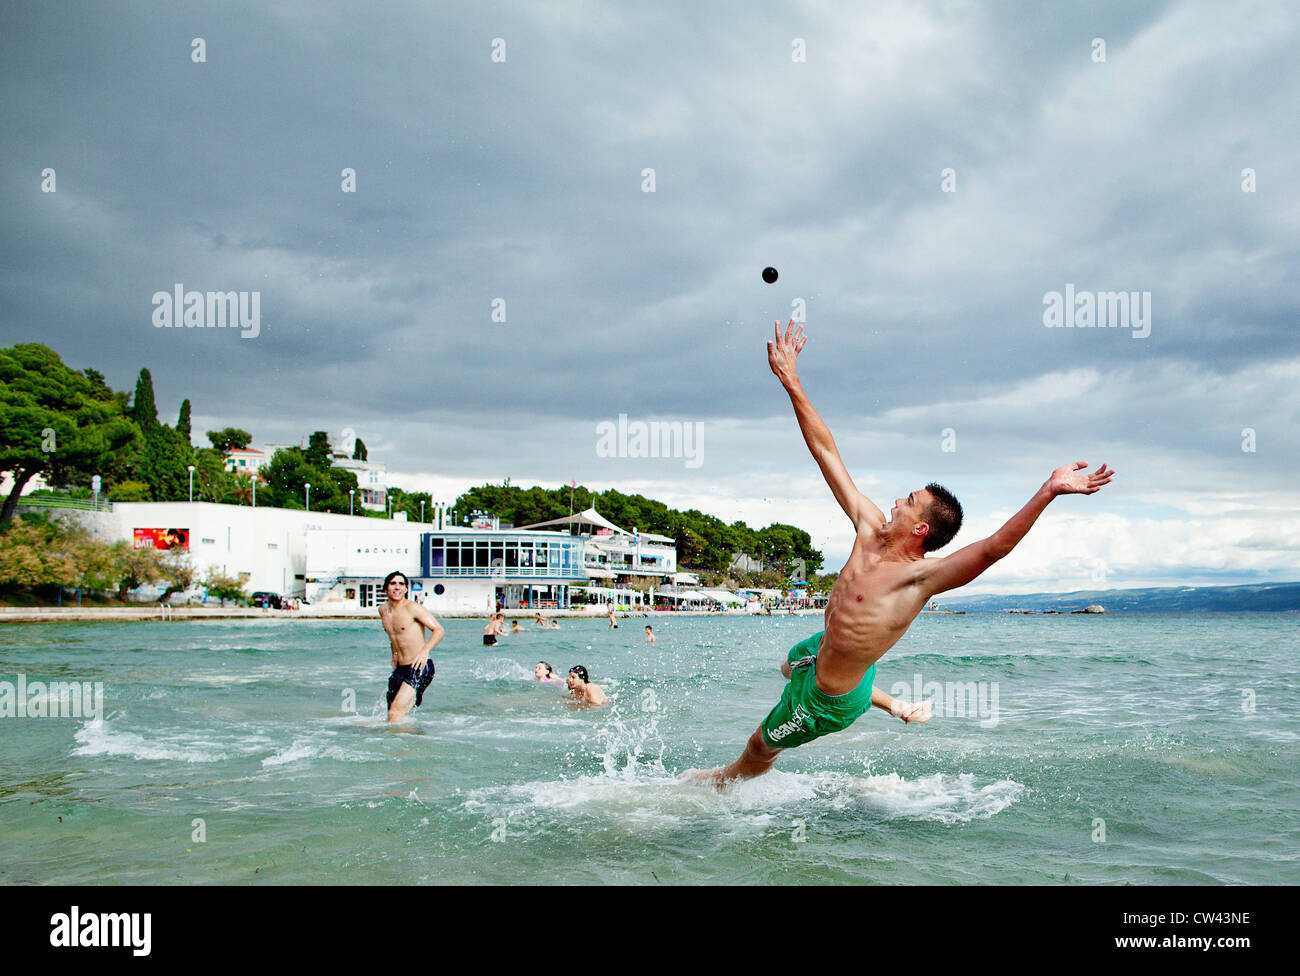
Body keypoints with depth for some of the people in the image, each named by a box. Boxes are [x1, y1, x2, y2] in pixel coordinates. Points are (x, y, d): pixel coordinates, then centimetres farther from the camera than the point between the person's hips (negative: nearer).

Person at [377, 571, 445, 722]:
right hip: (400, 669, 8)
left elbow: (439, 630, -18)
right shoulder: (383, 610, 9)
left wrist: (425, 650, -32)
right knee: (392, 717, 9)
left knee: (395, 714, -18)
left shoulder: (412, 608, -12)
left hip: (419, 669, -8)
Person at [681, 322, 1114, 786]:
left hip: (827, 701, -8)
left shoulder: (921, 575, -31)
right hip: (823, 646, 8)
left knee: (759, 747, 14)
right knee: (791, 663, 43)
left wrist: (1048, 492, -57)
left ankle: (724, 779, 48)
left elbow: (993, 547, -46)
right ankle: (895, 705, 46)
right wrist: (791, 381, -16)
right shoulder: (870, 530, -13)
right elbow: (826, 451, -13)